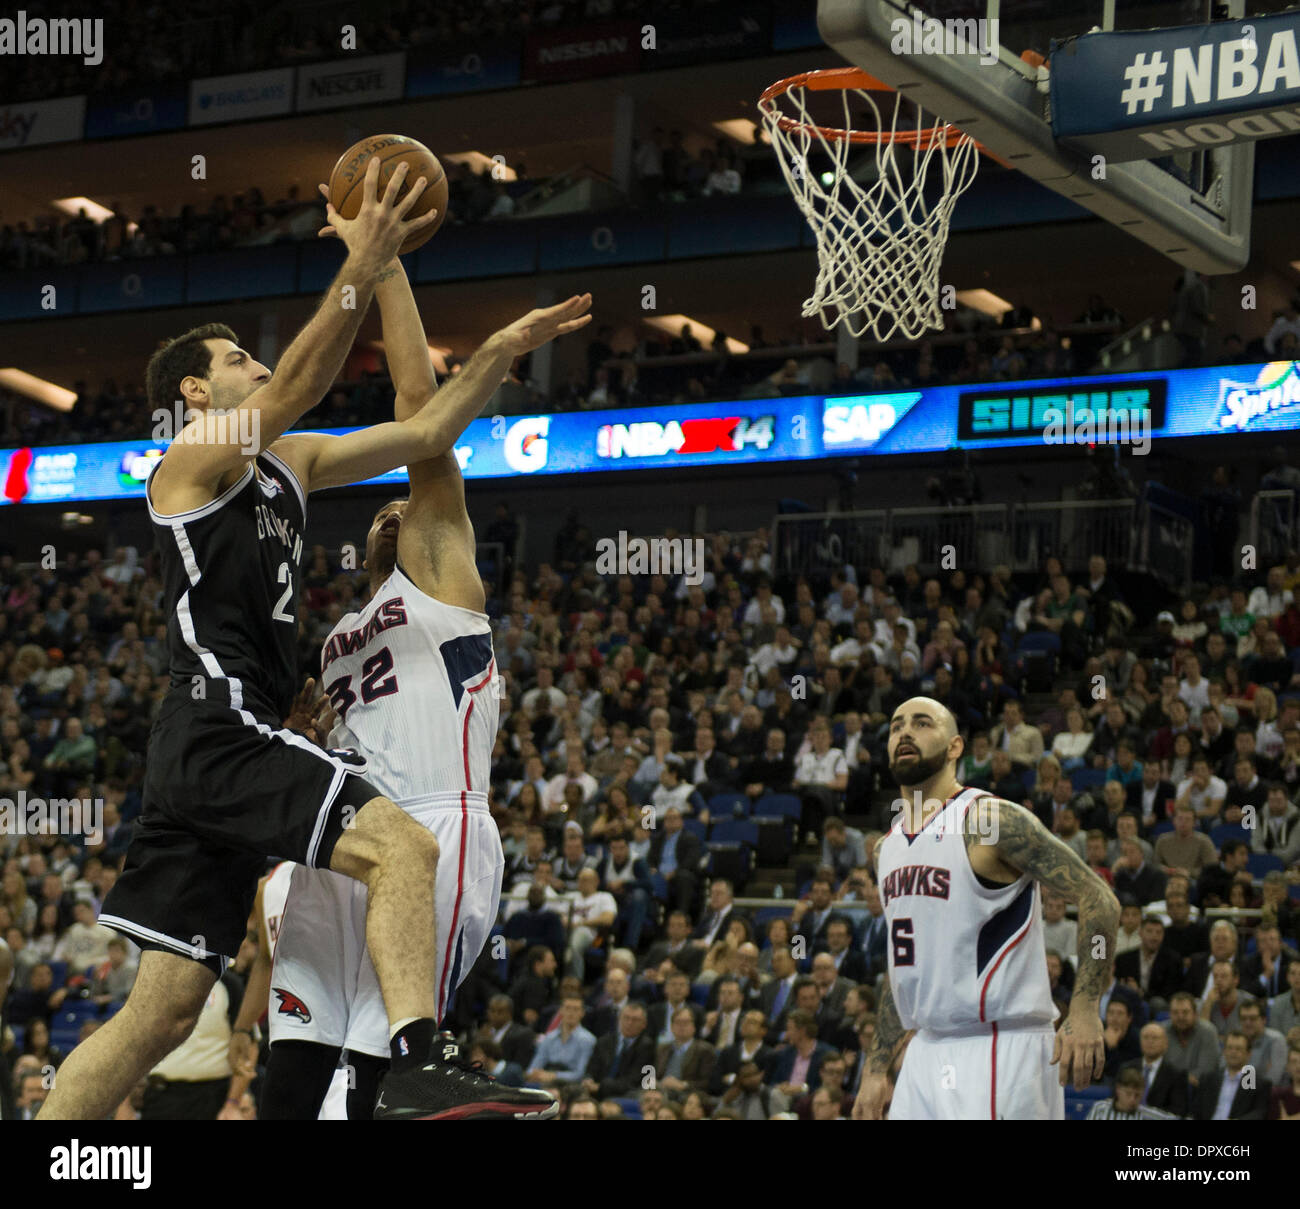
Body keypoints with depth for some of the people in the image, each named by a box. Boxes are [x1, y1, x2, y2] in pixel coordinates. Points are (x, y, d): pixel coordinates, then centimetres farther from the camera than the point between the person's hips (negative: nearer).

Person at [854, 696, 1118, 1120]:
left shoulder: (994, 821, -10)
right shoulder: (886, 848, 14)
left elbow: (1098, 900, -14)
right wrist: (877, 1068, 20)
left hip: (1000, 1051, -8)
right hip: (927, 1051, 8)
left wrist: (1084, 1010, -25)